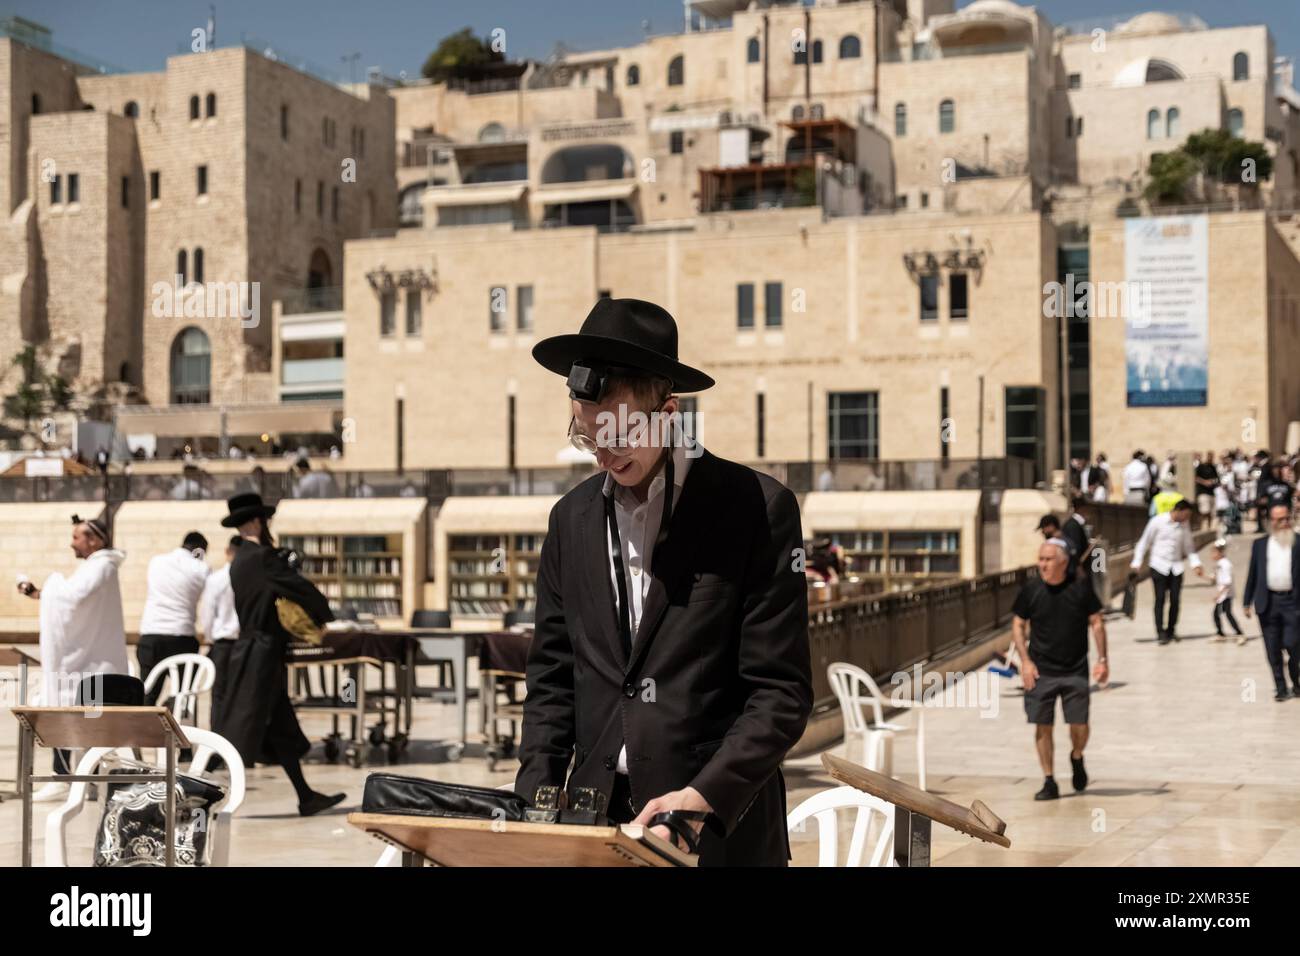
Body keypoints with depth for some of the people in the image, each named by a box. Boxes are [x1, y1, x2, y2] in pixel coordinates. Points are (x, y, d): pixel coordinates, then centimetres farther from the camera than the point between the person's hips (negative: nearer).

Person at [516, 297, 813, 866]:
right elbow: (553, 675, 11)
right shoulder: (572, 518, 8)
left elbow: (782, 690, -10)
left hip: (720, 831, -4)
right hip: (597, 820, 4)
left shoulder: (757, 509, -8)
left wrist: (705, 797, -20)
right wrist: (535, 798, -2)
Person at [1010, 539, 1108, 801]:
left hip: (1075, 671, -1)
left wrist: (1102, 659, -1)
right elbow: (1018, 625, 4)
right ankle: (1049, 782, 11)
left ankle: (1077, 758, 32)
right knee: (1043, 727, 0)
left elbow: (1097, 622, 4)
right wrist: (1025, 661, -5)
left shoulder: (1081, 587, -5)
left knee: (1080, 726, -1)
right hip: (1040, 671, 1)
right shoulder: (1031, 589, -3)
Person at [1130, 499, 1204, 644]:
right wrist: (1136, 564, -4)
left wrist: (1196, 565, 2)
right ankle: (1160, 633, -4)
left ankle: (1171, 631, 15)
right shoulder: (1158, 521, -8)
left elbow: (1189, 546, 14)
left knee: (1175, 599, 1)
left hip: (1176, 567, 4)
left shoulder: (1185, 524, 5)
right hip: (1159, 566, -4)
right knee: (1160, 599, -7)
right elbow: (1144, 542, -2)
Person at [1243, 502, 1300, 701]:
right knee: (1273, 649, 3)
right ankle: (1280, 687, 13)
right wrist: (1247, 602, 6)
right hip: (1267, 603, 2)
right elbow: (1252, 574, 10)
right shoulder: (1260, 544, 8)